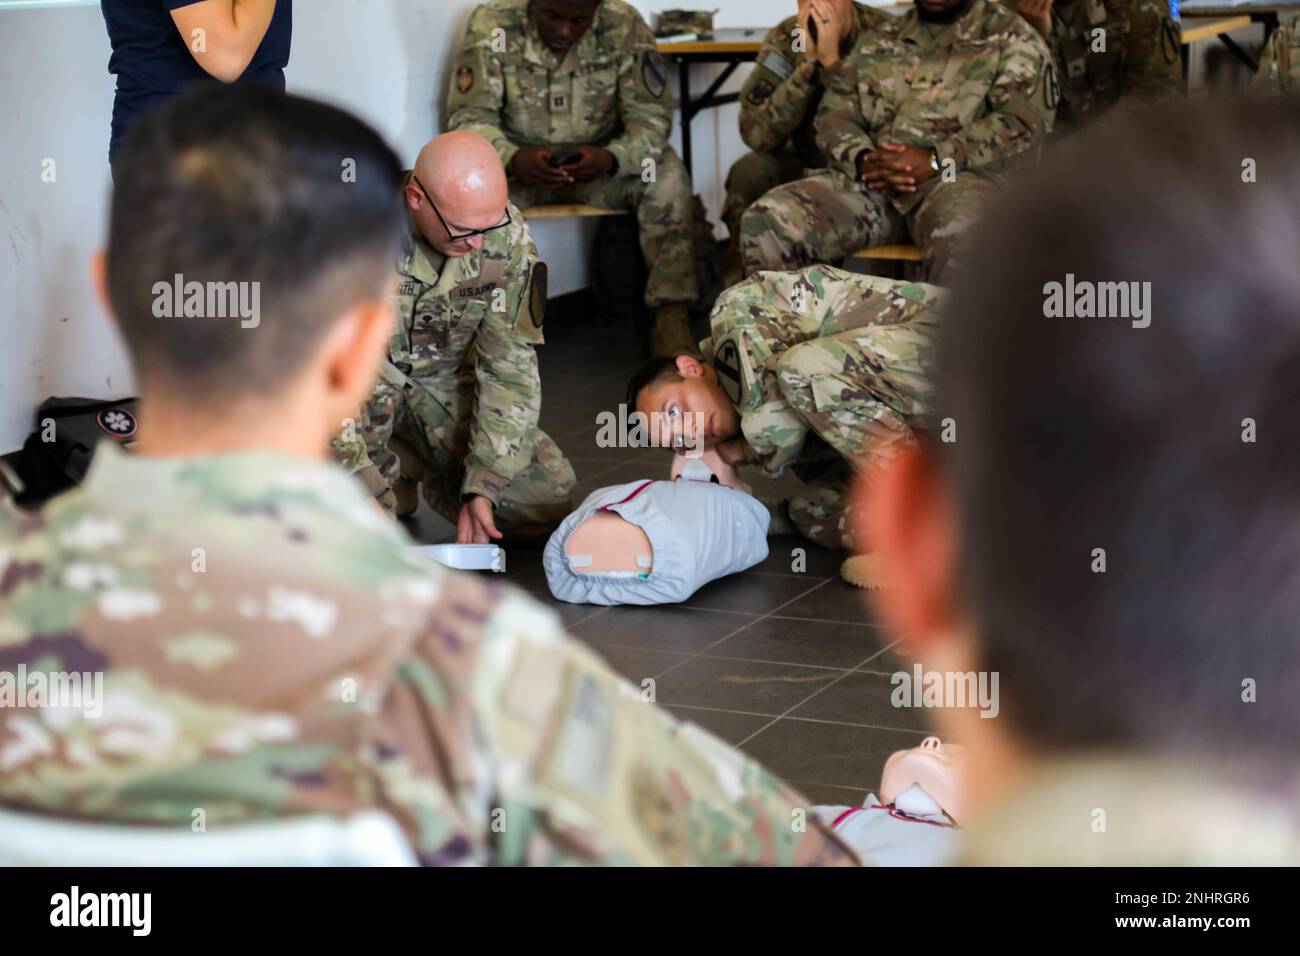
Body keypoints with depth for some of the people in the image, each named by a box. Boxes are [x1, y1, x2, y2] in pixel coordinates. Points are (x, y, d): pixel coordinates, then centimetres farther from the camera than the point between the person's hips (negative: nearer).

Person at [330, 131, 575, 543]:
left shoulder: (509, 237, -17)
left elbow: (510, 365, -12)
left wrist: (481, 489, -21)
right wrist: (365, 496, -33)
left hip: (446, 377, 3)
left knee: (546, 499, -13)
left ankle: (421, 461, 15)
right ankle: (389, 463, 8)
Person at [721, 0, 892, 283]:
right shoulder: (783, 39, -11)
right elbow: (757, 135, -22)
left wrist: (831, 60, -34)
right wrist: (807, 63, -29)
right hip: (808, 163, 3)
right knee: (747, 173, -24)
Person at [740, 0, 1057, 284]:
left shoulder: (1012, 37, 8)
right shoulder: (878, 41, 22)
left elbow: (1024, 124, -5)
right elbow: (835, 113, 15)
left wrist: (937, 160, -16)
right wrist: (862, 159, -8)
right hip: (871, 181, 4)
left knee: (962, 241, -41)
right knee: (764, 223, -20)